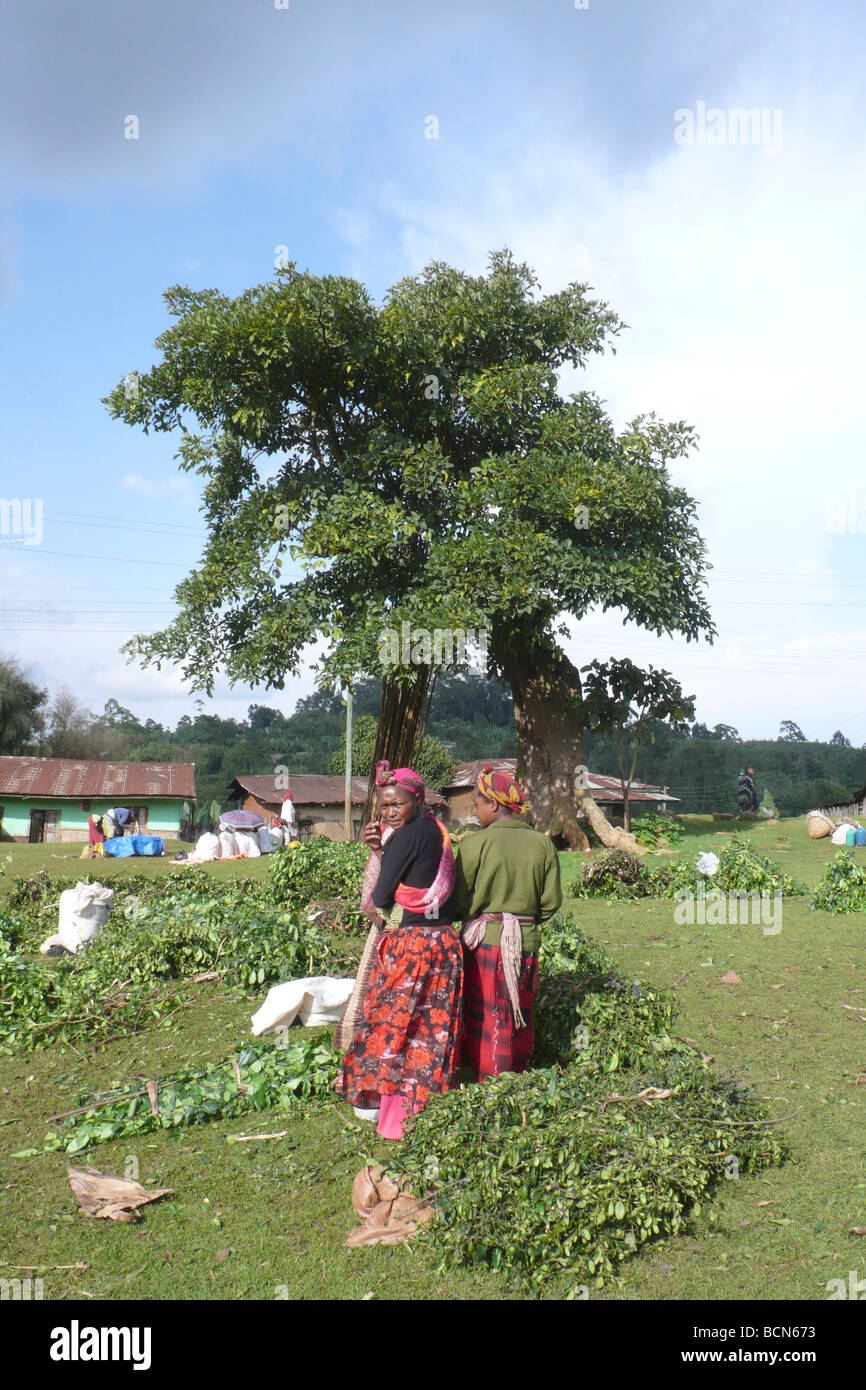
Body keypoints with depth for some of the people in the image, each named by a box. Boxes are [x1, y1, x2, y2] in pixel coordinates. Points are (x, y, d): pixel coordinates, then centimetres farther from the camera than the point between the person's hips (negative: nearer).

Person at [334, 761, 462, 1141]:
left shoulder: (406, 835, -16)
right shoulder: (436, 830, 10)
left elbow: (379, 898, -14)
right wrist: (379, 847, 1)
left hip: (407, 942, -9)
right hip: (443, 940, 9)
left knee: (393, 1020, 5)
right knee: (433, 1024, 13)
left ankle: (380, 1098, 17)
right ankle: (429, 1102, 23)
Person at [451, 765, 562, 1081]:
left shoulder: (475, 843, -12)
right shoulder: (542, 844, -1)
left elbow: (459, 901, -8)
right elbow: (551, 901, 2)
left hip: (484, 939, -4)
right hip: (527, 940, 4)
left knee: (483, 1019, 7)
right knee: (519, 1017, 18)